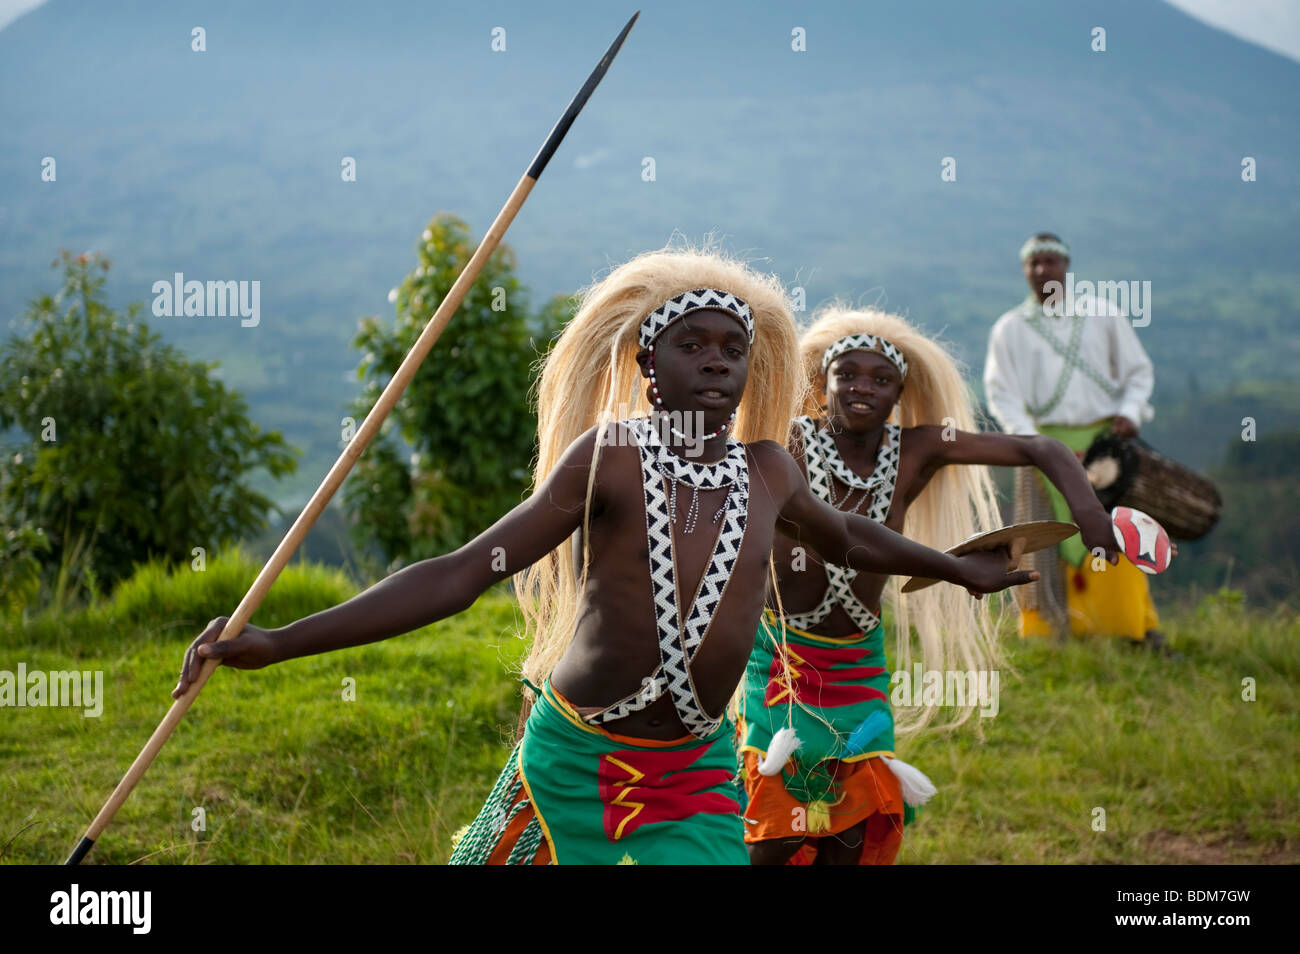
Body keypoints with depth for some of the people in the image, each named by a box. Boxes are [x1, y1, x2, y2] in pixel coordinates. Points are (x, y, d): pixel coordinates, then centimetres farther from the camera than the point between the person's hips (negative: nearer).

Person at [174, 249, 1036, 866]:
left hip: (697, 772, 3)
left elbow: (846, 537, 25)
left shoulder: (768, 471, 2)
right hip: (573, 755, -3)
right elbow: (462, 574, -13)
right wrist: (280, 642, -20)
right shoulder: (607, 458, -10)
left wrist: (961, 568, 40)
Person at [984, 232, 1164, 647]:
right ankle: (1046, 634, 2)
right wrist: (1028, 438, -15)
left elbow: (1138, 370, 14)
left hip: (1104, 439, 1)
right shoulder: (1010, 329, 7)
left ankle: (1140, 629, 5)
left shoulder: (1103, 314, 10)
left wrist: (1130, 412, -4)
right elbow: (1001, 392, 0)